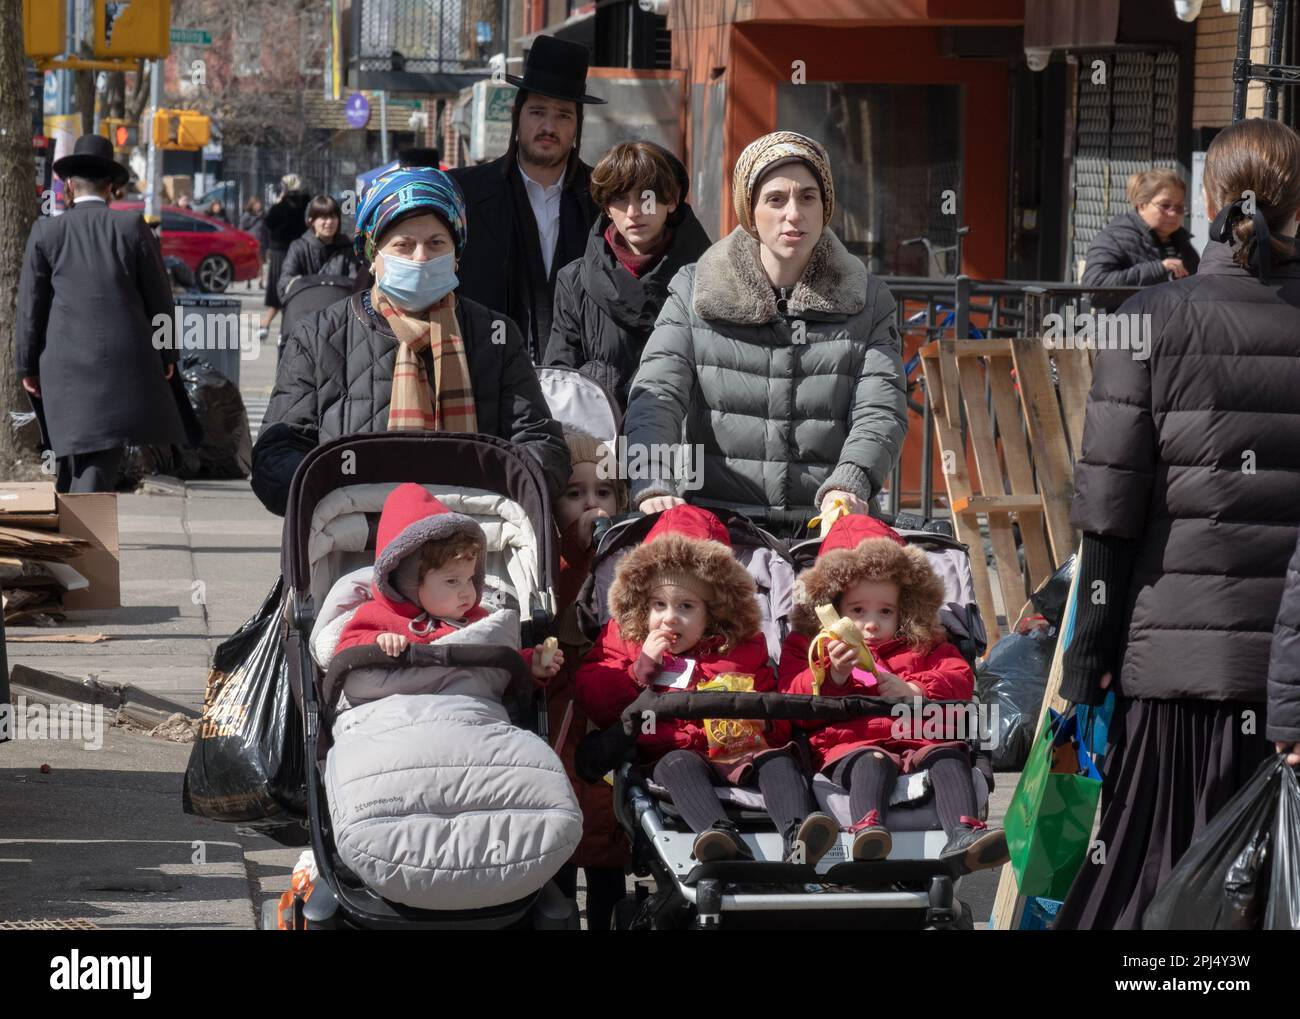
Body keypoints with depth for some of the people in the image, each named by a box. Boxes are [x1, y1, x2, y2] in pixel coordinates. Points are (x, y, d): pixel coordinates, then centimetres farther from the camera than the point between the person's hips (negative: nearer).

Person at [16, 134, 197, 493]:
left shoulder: (46, 231, 1)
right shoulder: (131, 226, -2)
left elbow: (31, 304, 3)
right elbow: (158, 295, 3)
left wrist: (28, 365, 11)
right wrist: (167, 352, 13)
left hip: (65, 363, 1)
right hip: (125, 360, -1)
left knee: (74, 453, 8)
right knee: (106, 455, 1)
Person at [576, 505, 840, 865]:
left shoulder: (741, 650, 21)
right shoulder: (625, 643, 19)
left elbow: (776, 723, 22)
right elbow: (596, 705, 7)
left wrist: (761, 723, -3)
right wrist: (643, 667, -2)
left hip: (738, 754, 2)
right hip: (672, 752, -2)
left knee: (778, 760, -27)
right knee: (680, 765, -36)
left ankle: (797, 837, -54)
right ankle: (722, 839, -62)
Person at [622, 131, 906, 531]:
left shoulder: (868, 302, 12)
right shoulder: (692, 293, 10)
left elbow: (881, 411, 0)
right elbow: (656, 395, -2)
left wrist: (848, 486, -22)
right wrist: (653, 486, -23)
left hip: (825, 515, 0)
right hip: (718, 510, 0)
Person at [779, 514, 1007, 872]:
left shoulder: (923, 646, 28)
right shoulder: (805, 647, 21)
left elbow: (960, 679, 14)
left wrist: (914, 690, -5)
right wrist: (833, 675, -11)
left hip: (919, 741, 3)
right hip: (851, 744, -3)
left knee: (949, 757, -29)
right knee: (871, 763, -37)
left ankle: (964, 835, -49)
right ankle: (869, 829, -64)